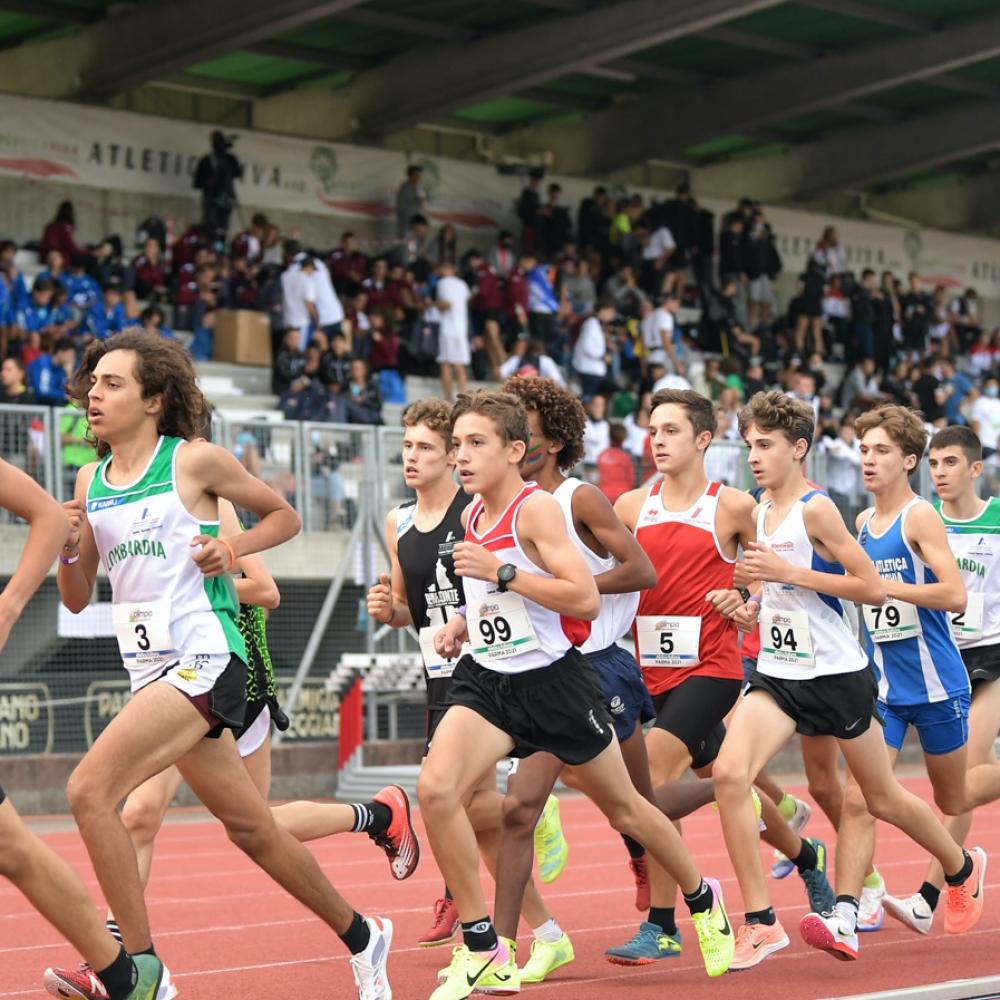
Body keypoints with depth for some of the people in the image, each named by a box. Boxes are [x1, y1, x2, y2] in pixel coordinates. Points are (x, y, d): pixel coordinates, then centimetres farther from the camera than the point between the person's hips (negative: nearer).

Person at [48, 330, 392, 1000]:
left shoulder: (196, 461, -5)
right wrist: (67, 547, -5)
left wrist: (232, 548, -9)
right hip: (152, 669, 7)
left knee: (90, 790, -21)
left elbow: (285, 515, 7)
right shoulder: (91, 480, 11)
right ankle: (361, 936, 32)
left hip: (203, 660, -7)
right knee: (252, 829, 14)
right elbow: (76, 598, 15)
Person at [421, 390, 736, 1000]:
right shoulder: (472, 516, 7)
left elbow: (586, 600, -25)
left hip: (554, 679, -5)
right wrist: (466, 623, 8)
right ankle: (485, 950, -11)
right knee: (436, 789, -19)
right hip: (489, 679, 6)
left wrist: (501, 570, -27)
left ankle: (703, 900, 39)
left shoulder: (538, 508, -15)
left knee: (623, 807, 11)